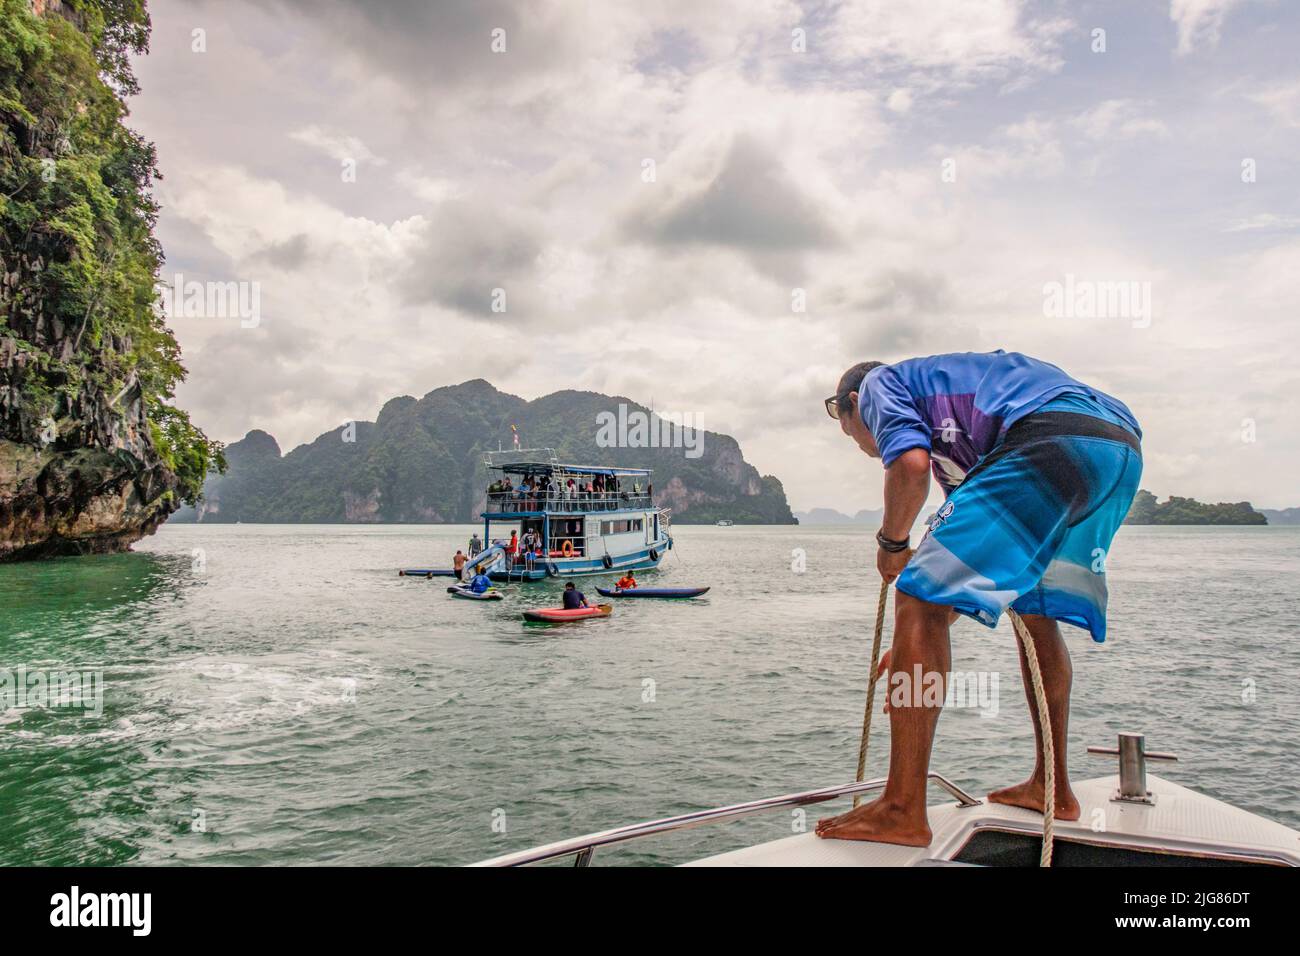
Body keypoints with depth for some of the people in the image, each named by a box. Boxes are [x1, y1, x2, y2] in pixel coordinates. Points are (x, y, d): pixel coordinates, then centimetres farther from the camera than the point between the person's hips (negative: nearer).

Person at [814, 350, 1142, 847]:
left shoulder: (880, 383, 17)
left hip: (1051, 438, -10)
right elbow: (976, 551, 38)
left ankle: (902, 811, -10)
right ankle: (1052, 789, 31)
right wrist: (919, 645, 40)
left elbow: (910, 465, -8)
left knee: (920, 598, -9)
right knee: (1038, 610, 25)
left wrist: (891, 543, 9)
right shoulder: (947, 425, 38)